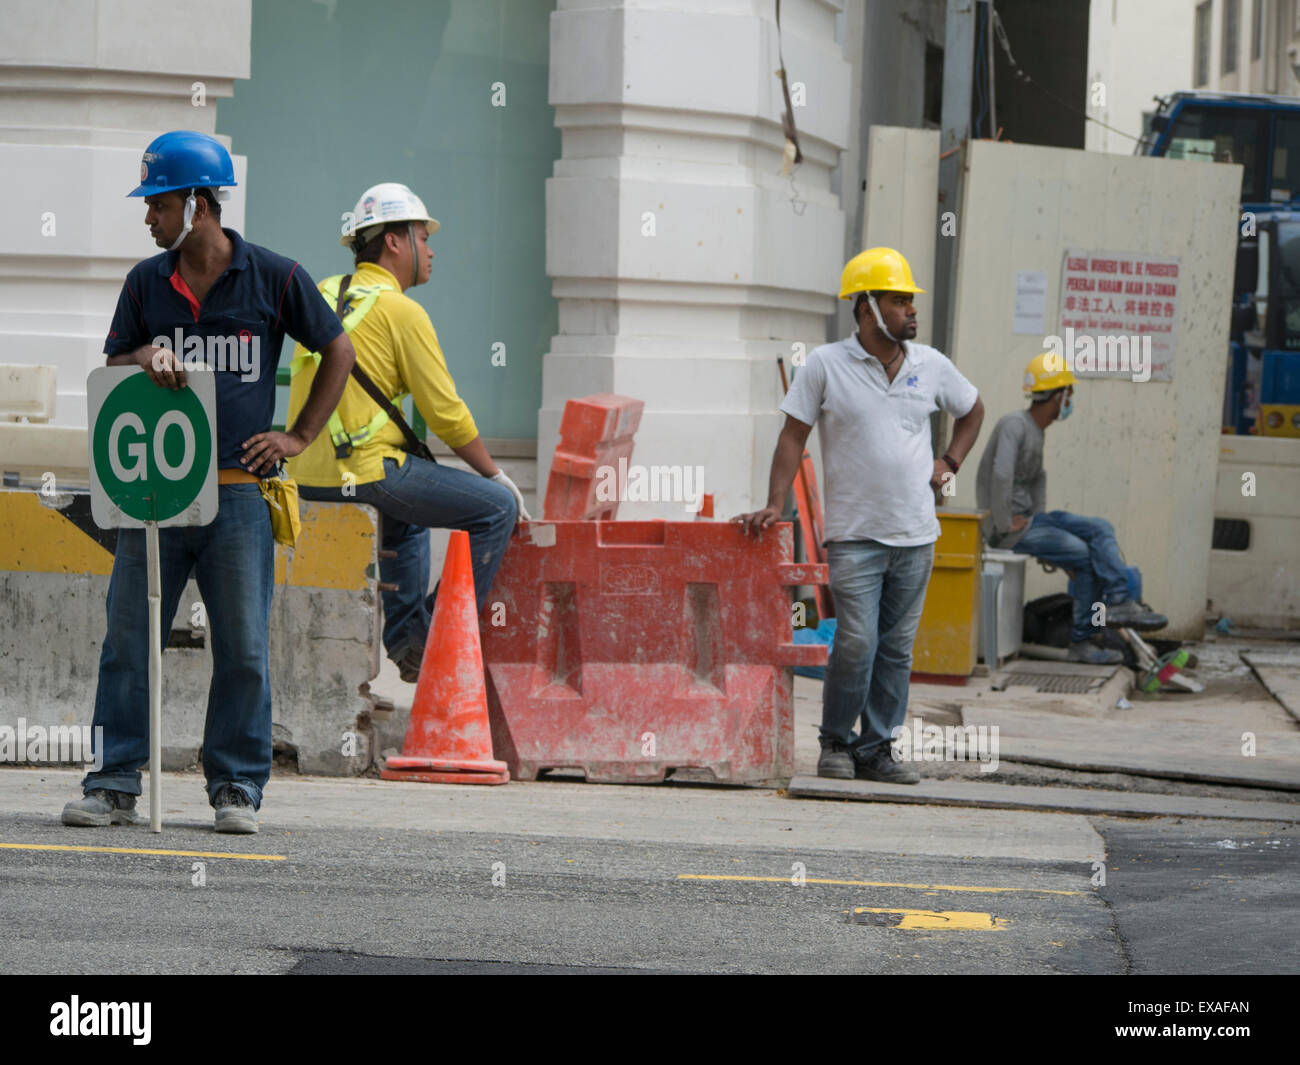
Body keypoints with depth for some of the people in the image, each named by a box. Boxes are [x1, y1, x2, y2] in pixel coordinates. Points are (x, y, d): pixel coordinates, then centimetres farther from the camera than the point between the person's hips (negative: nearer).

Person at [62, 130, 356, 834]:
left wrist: (297, 438, 4)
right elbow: (111, 369, 13)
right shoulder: (146, 282, 9)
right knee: (127, 639, 0)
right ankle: (115, 787, 4)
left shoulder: (273, 278, 0)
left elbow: (338, 353, 10)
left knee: (243, 649, 1)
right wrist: (143, 358, -11)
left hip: (237, 492, -2)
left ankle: (237, 788, 9)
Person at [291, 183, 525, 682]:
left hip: (307, 474, 8)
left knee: (409, 513, 36)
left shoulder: (323, 296, 15)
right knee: (498, 508, 2)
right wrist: (495, 474, 5)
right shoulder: (402, 312, -8)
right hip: (367, 469, -8)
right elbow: (445, 413, -8)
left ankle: (405, 636, 31)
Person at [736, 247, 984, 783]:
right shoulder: (826, 366, -3)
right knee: (857, 643, -11)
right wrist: (774, 504, -9)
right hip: (855, 533, -4)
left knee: (896, 648, 5)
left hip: (916, 534, 4)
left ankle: (876, 749, 13)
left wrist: (948, 463, 12)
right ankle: (836, 743, 7)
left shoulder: (931, 366, 8)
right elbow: (793, 436, -1)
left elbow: (972, 411, 26)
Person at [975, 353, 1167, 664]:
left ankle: (1117, 602, -18)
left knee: (1100, 530, -3)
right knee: (1087, 557, -17)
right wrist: (1005, 524, -24)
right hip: (1007, 530, -10)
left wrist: (1040, 515, 18)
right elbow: (1001, 475, -31)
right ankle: (1081, 641, -10)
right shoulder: (1014, 425, -16)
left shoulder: (1035, 430, 15)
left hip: (1027, 520, 10)